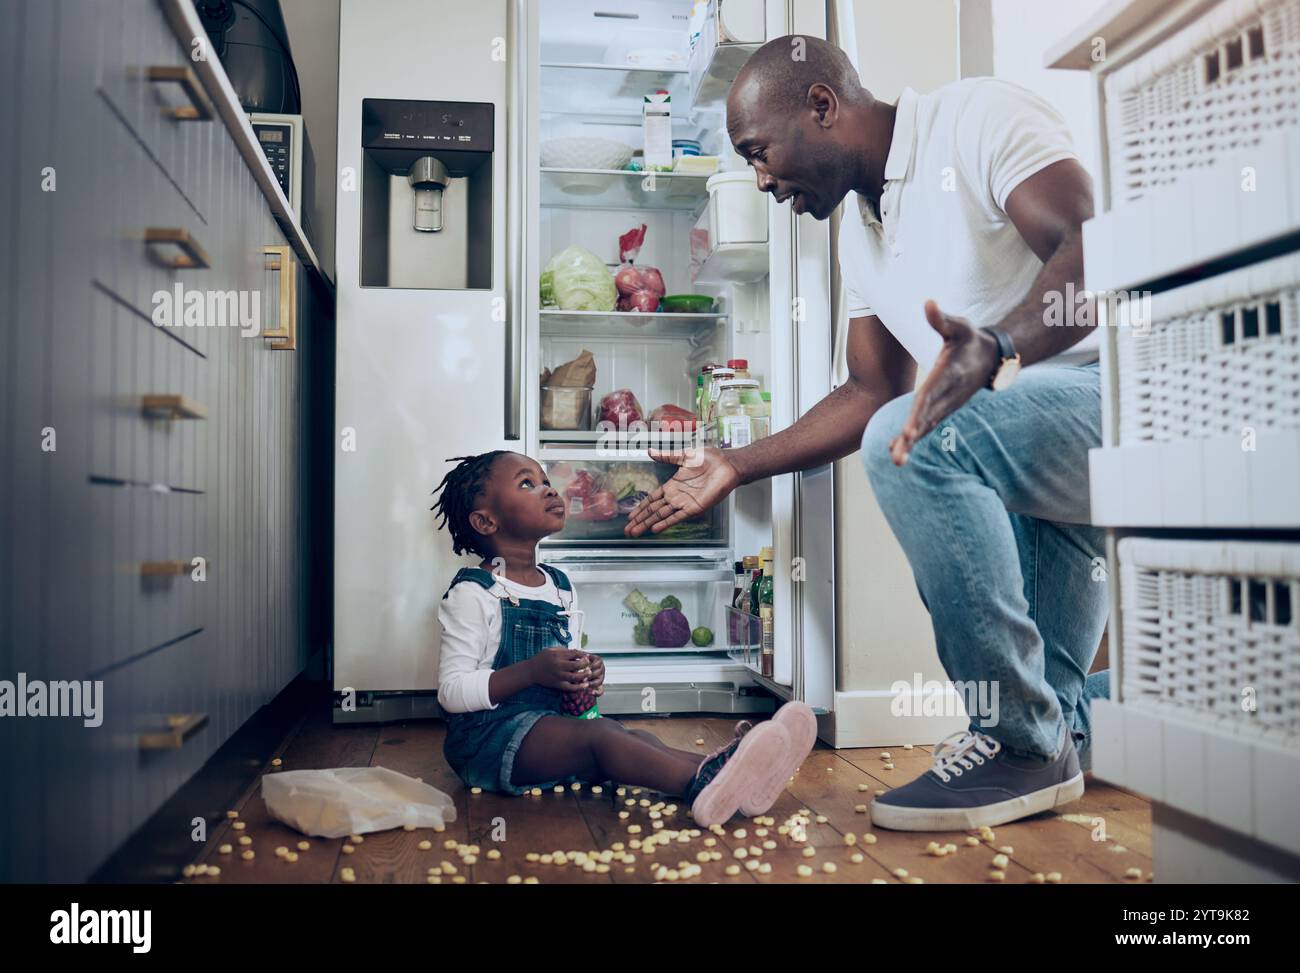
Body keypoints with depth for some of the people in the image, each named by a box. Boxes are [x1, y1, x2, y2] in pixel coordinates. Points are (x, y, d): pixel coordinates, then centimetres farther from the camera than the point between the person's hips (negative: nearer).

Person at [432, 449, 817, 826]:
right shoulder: (473, 593, -8)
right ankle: (700, 783, -54)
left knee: (637, 738, -20)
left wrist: (587, 672, 0)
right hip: (489, 733, -8)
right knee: (598, 736, -32)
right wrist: (532, 671, -24)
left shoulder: (559, 586, 16)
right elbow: (451, 692, -13)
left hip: (550, 718, 8)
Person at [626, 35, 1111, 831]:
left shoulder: (979, 119, -9)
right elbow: (874, 392, 13)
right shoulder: (860, 234, 14)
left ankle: (1024, 740, -17)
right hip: (1044, 466, 10)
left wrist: (1000, 347, -42)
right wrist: (736, 465, 9)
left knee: (913, 444, -29)